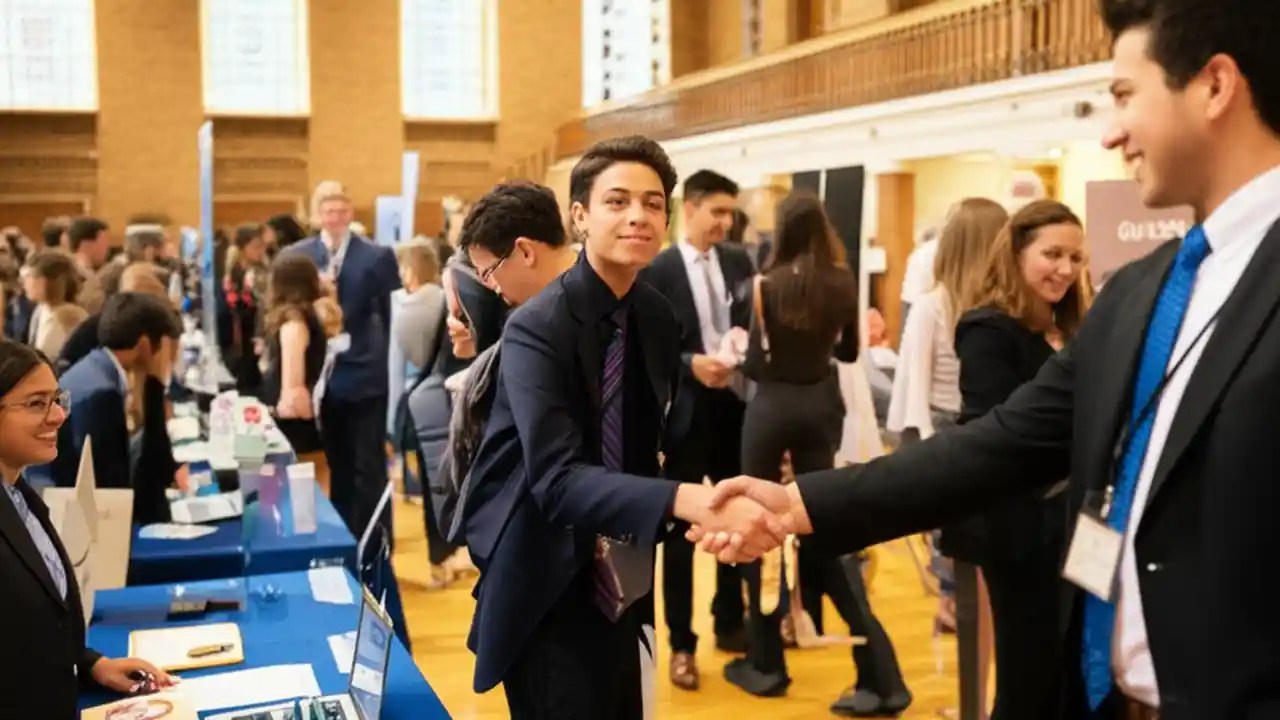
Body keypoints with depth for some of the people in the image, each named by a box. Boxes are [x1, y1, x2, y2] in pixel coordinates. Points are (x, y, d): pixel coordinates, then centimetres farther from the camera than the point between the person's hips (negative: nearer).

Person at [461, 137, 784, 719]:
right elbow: (556, 477, -32)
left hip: (617, 584, 7)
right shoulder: (537, 327, -20)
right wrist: (686, 500, -45)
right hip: (548, 593, -6)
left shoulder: (658, 319, 1)